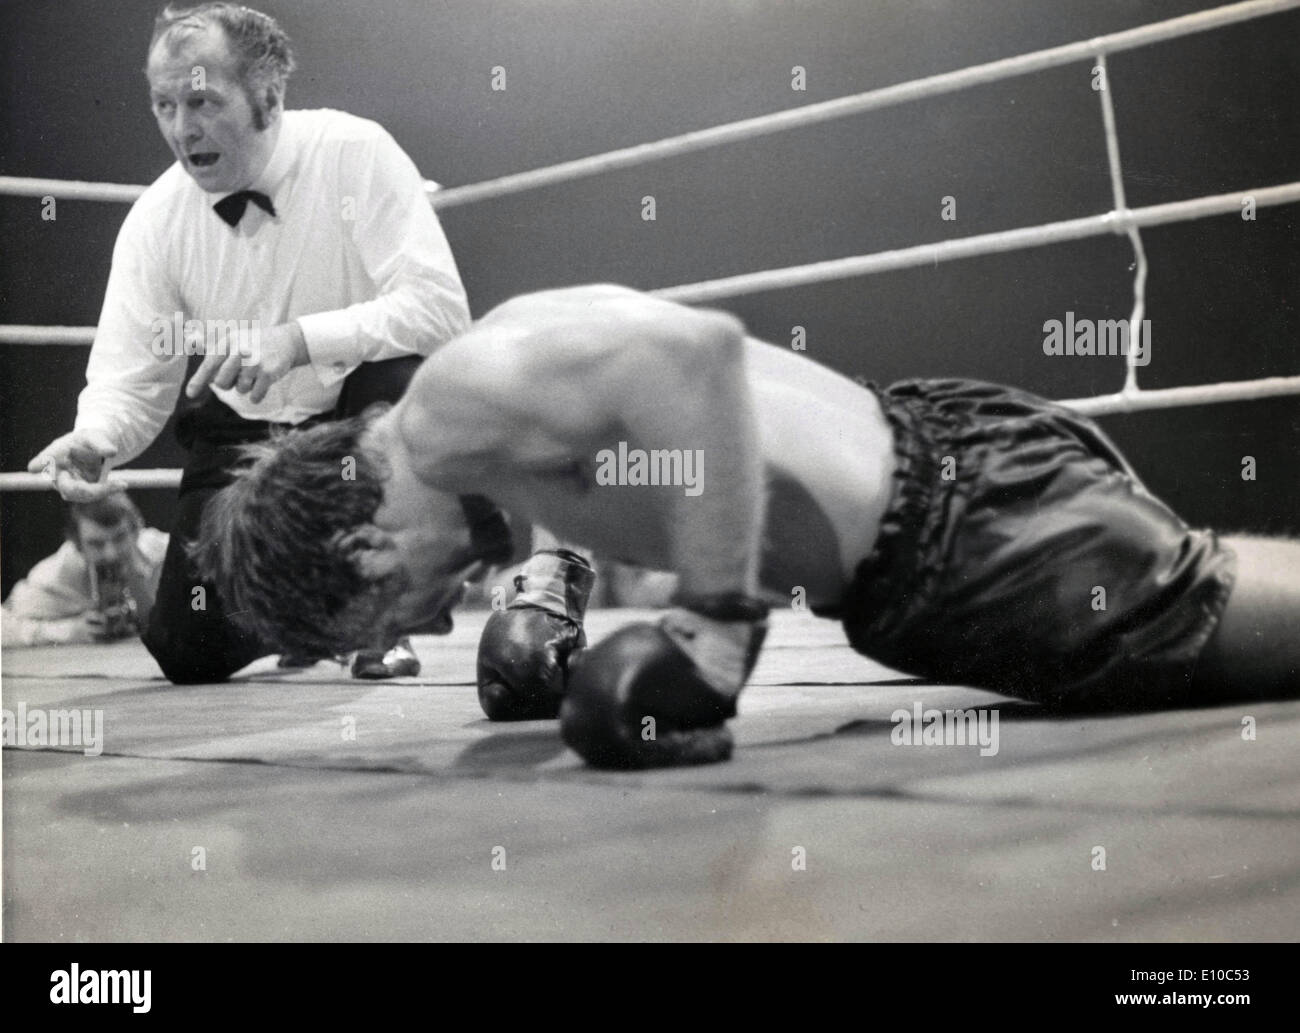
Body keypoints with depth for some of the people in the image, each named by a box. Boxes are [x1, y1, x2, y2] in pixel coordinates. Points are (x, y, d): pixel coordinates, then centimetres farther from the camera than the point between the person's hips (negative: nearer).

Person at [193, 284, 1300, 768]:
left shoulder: (461, 400, -22)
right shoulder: (486, 401, 9)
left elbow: (697, 352, -37)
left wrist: (718, 624, -30)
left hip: (964, 529, -9)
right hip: (923, 451, 9)